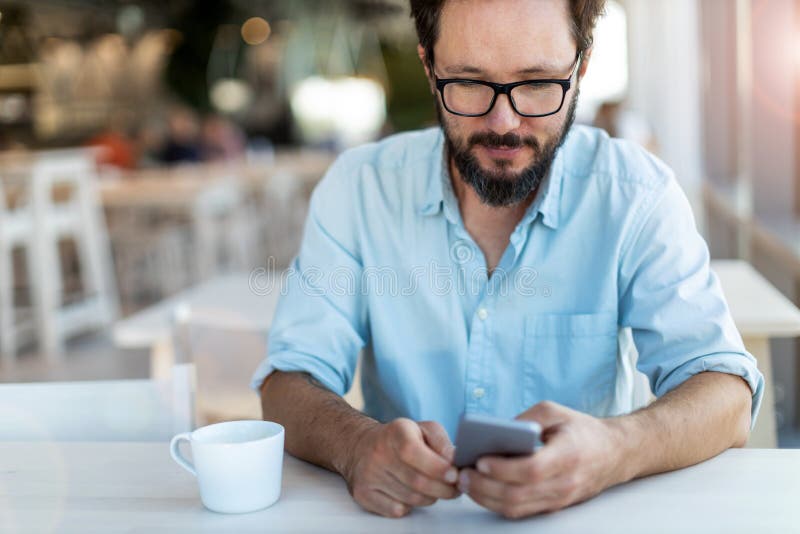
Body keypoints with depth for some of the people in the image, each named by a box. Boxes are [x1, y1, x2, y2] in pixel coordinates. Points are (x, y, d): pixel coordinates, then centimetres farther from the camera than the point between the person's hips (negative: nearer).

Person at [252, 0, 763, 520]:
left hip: (586, 514, 0)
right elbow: (291, 382, -7)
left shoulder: (634, 190, -7)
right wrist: (357, 445, -31)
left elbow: (725, 398, -13)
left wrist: (611, 451, -35)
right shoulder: (359, 186, -4)